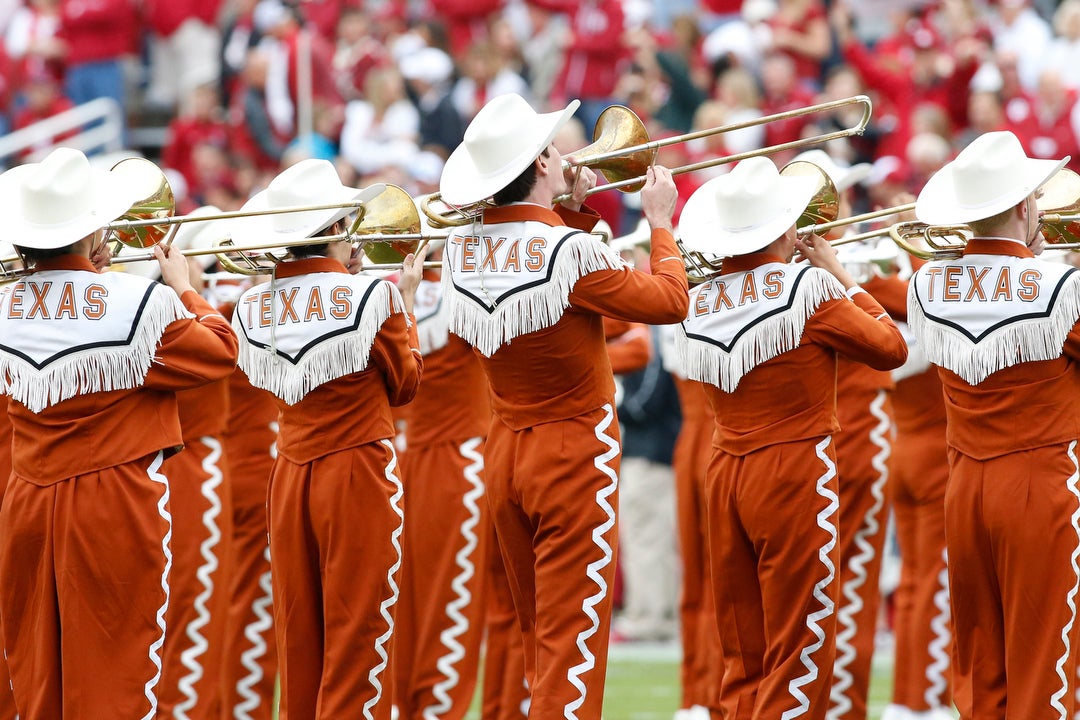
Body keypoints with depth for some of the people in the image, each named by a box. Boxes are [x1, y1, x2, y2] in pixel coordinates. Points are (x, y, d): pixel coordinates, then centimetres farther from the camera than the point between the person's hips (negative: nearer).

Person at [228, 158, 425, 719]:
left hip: (289, 481, 5)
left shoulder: (253, 307, 0)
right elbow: (404, 383, 0)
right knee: (358, 636, -1)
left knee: (299, 637, 9)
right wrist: (405, 302, 10)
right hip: (358, 476, -5)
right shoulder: (368, 296, -13)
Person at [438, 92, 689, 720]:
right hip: (573, 452, -7)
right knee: (572, 637, -5)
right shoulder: (571, 250, -20)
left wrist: (574, 211, 13)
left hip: (504, 453, 7)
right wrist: (662, 223, 2)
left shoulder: (462, 250, 0)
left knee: (539, 632, 16)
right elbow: (670, 301, -10)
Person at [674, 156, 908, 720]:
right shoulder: (808, 287, -13)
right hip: (794, 473, -6)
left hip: (724, 477, 6)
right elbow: (891, 348, -3)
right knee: (799, 654, -3)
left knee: (743, 658, 11)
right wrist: (841, 276, 7)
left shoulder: (698, 303, 4)